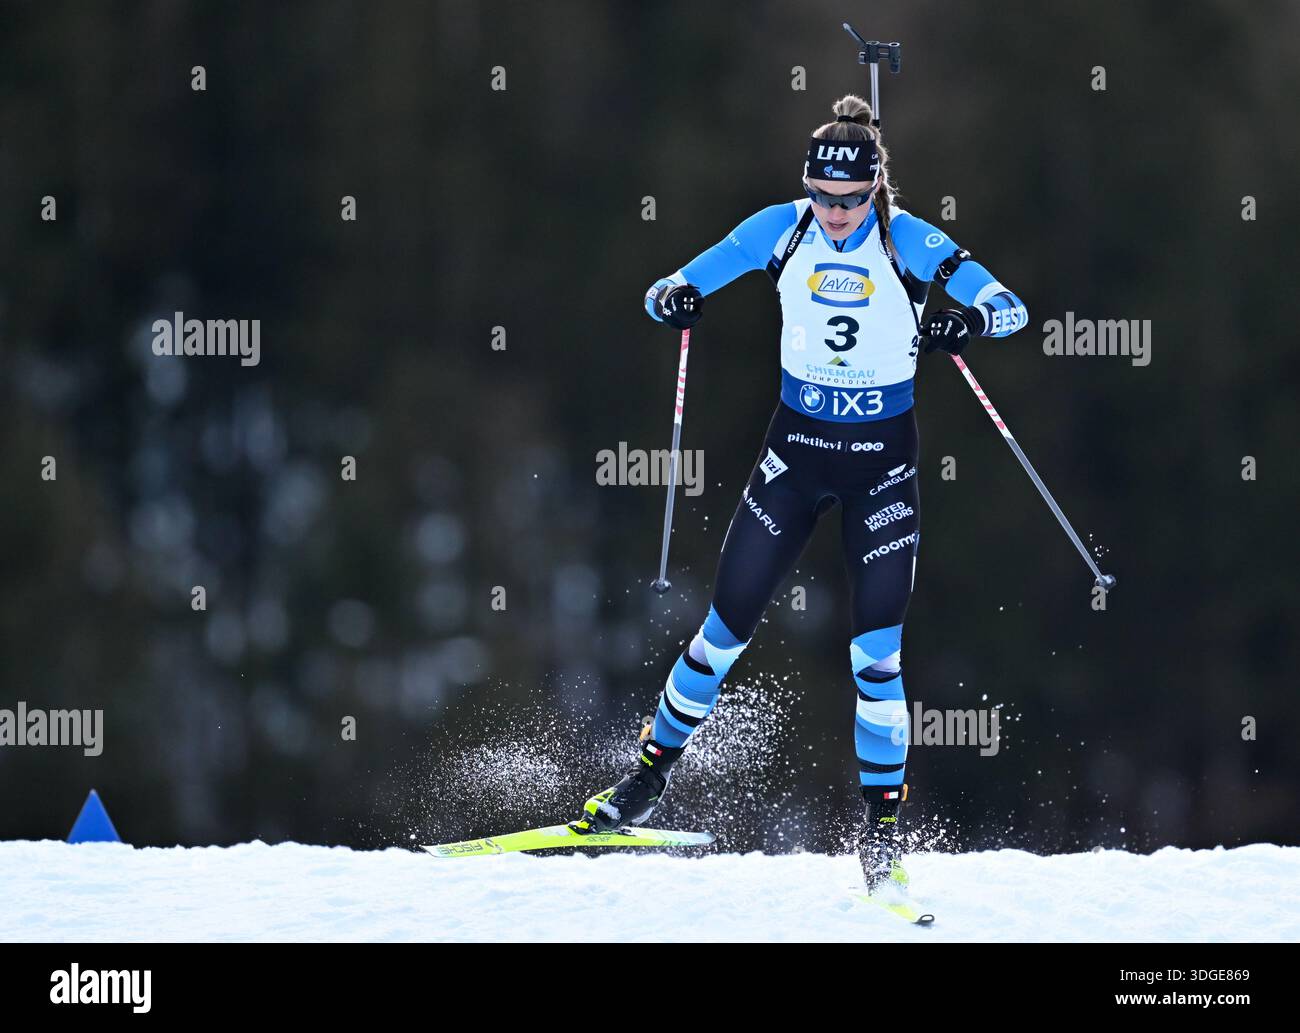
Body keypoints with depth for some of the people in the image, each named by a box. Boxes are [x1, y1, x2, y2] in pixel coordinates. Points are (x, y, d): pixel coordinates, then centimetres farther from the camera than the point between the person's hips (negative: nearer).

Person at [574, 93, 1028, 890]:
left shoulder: (909, 242, -13)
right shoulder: (782, 230, -6)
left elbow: (1011, 309, -16)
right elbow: (669, 292, -2)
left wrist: (967, 324, -37)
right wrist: (674, 302, -26)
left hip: (883, 459, -2)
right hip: (797, 446, 2)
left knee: (877, 651, -9)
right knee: (729, 622, 1)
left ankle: (884, 825, 3)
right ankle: (654, 770, 19)